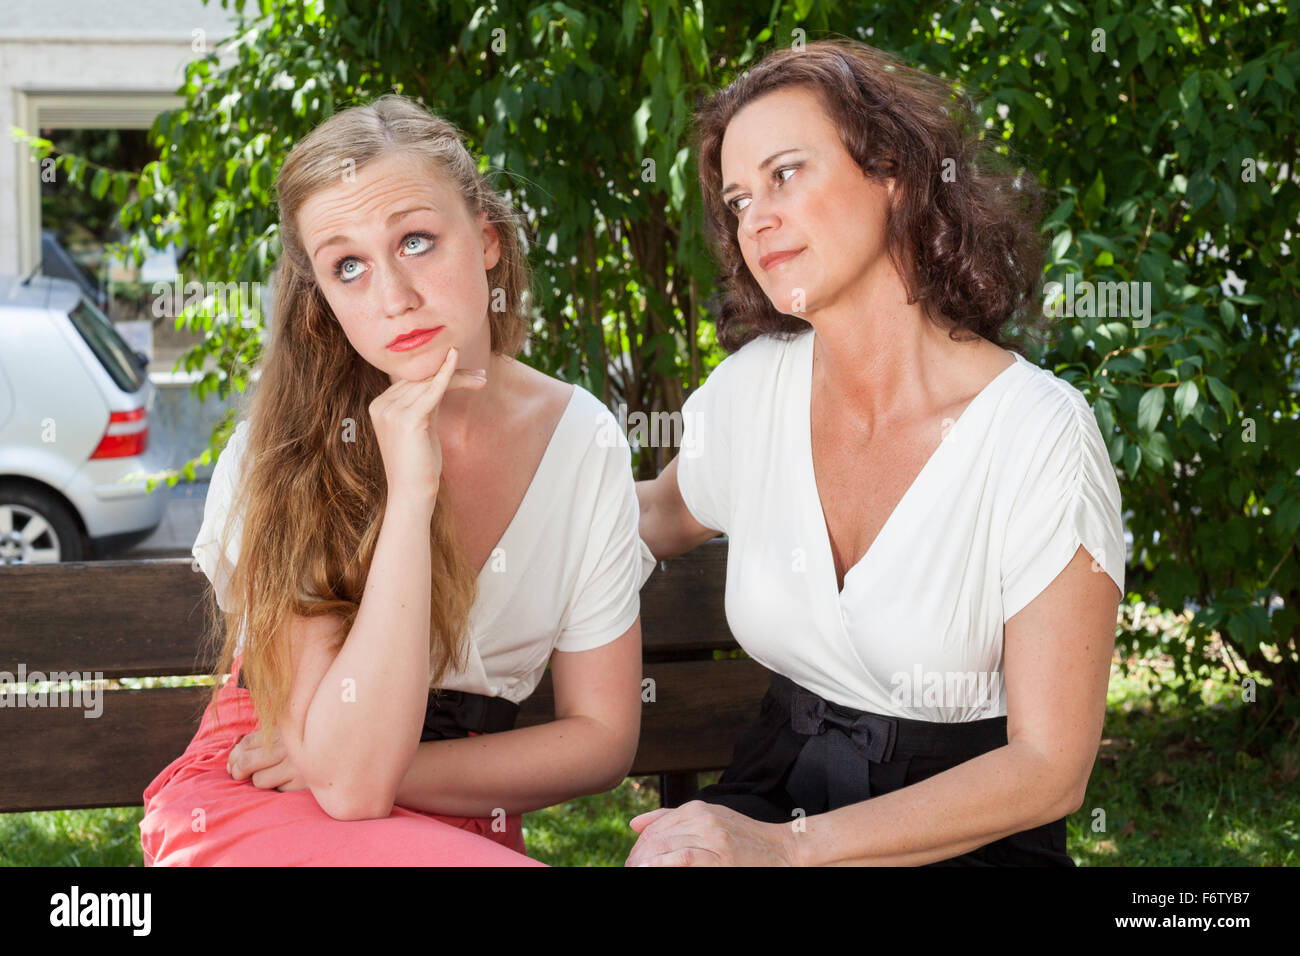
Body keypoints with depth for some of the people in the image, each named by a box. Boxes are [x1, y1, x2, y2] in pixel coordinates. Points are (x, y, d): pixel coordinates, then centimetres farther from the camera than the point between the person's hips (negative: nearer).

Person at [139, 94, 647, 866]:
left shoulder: (583, 441, -2)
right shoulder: (283, 452, -13)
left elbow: (603, 735, 3)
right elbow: (347, 779, -21)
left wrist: (390, 770, -10)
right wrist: (409, 493, -24)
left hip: (462, 826, 3)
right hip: (253, 822, -3)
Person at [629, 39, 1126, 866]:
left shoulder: (1042, 434, -14)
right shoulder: (750, 388, 0)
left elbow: (1050, 769, -13)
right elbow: (664, 517, 23)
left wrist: (790, 845, -21)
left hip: (973, 837, -3)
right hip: (779, 790, 3)